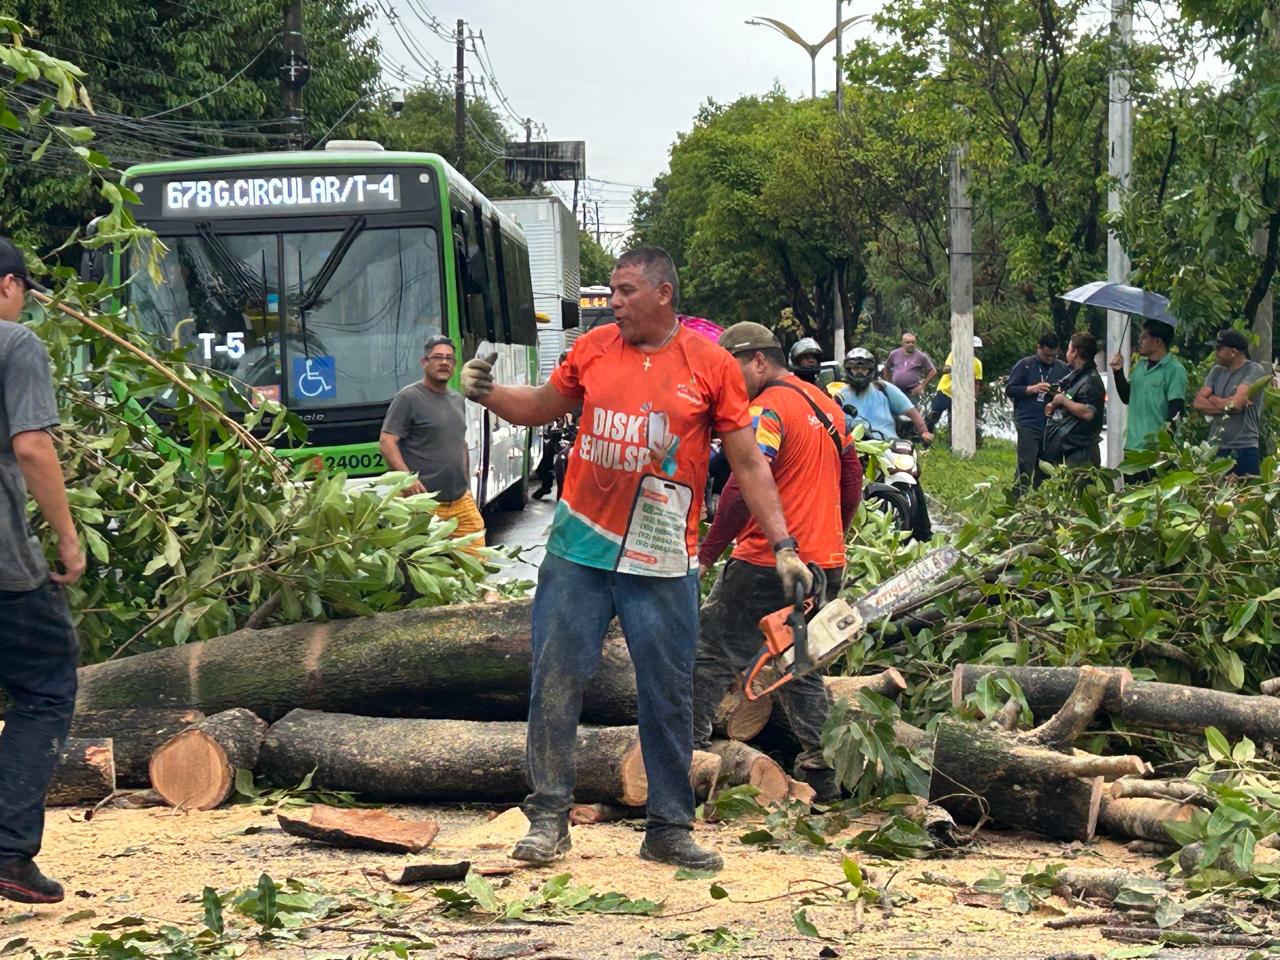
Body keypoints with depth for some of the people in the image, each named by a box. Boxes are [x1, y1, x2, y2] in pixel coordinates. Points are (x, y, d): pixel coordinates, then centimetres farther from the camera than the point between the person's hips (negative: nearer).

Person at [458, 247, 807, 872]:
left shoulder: (711, 367, -2)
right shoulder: (593, 350, 5)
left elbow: (749, 465, 0)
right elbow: (543, 406, 21)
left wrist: (783, 547, -5)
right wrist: (488, 394, 2)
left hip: (661, 560, -2)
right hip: (580, 546, 2)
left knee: (669, 696, 4)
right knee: (556, 680, 1)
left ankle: (670, 827, 14)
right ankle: (548, 815, 10)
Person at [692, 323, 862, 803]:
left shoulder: (768, 409, -13)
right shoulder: (825, 404, 14)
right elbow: (852, 480, 21)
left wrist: (708, 552, -20)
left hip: (767, 564, -9)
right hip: (824, 564, 9)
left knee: (712, 655, -1)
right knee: (801, 668, 17)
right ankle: (822, 772, 15)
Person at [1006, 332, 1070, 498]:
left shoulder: (1063, 369, 12)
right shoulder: (1025, 365, 3)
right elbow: (1009, 390, 0)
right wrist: (1032, 389, -13)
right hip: (1028, 424, -4)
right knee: (1025, 466, -10)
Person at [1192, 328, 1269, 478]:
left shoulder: (1254, 370, -6)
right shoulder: (1217, 371, 12)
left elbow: (1236, 403, -17)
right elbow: (1198, 402, 2)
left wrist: (1212, 399, 1)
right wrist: (1228, 406, -10)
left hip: (1244, 449, -5)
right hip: (1215, 448, 5)